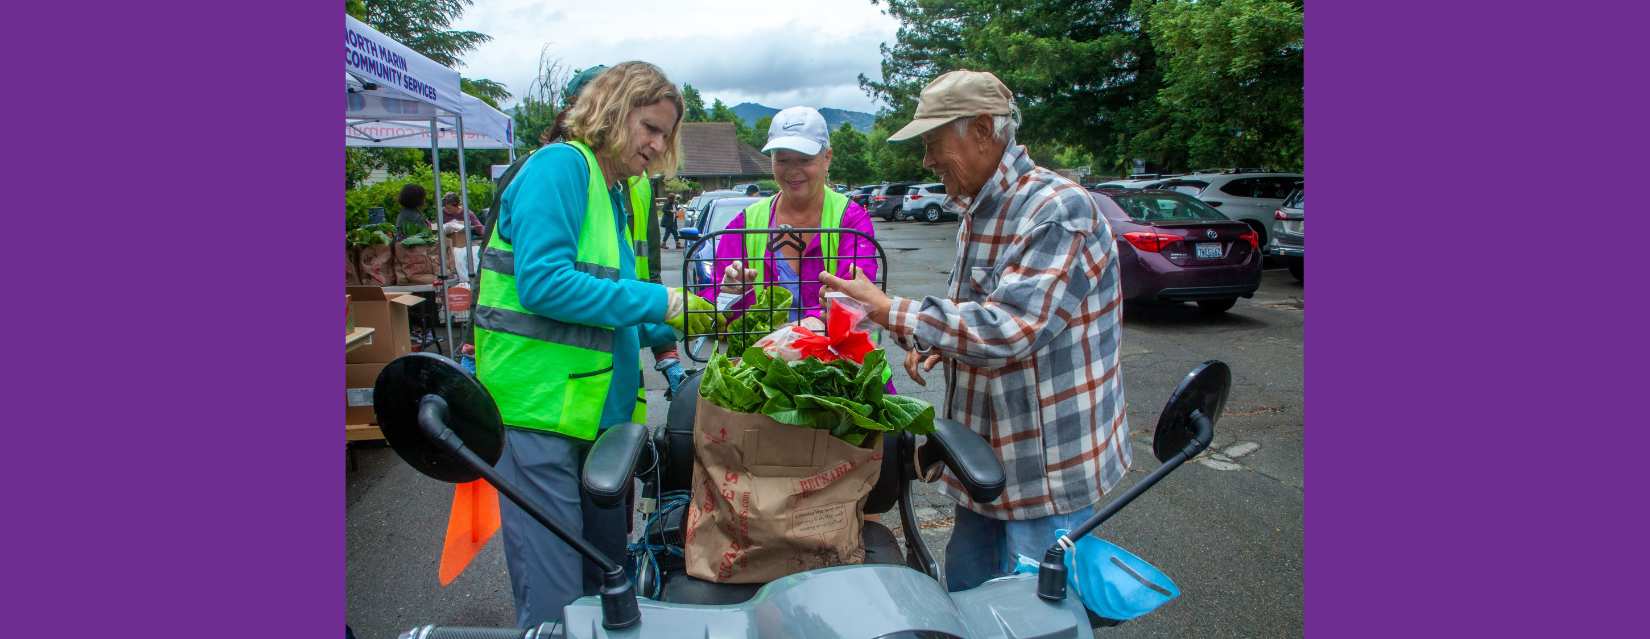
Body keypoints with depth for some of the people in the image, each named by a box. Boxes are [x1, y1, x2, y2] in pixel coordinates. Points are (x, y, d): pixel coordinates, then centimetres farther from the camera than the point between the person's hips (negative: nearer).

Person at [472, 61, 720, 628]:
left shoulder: (617, 196, 18)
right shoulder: (560, 165, -8)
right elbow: (543, 282, -21)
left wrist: (683, 323, 3)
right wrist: (659, 301, -17)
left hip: (603, 410, 9)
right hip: (542, 411, -9)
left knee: (607, 584, 19)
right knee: (554, 605, -2)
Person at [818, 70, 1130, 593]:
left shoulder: (1057, 210, -22)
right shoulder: (978, 210, 9)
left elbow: (1010, 327, -32)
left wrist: (888, 311, -30)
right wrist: (937, 344, 2)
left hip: (1050, 464, -9)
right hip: (987, 451, 9)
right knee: (964, 589, 20)